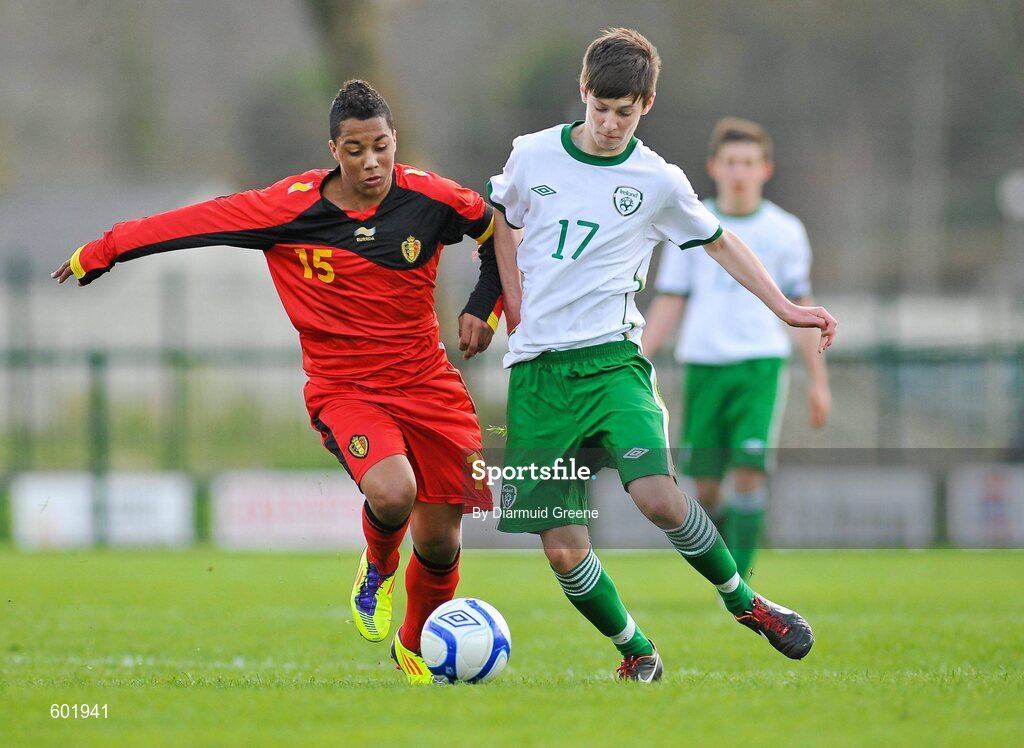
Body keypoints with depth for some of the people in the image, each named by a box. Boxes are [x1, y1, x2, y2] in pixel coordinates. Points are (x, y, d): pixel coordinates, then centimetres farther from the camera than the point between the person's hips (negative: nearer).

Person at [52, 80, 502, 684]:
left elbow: (501, 231, 12)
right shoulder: (291, 207, -13)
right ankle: (377, 567, 6)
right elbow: (196, 222, -4)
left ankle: (418, 648, 33)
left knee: (439, 540, 1)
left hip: (427, 384, 3)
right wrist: (99, 255, 3)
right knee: (392, 493, -31)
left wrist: (484, 310, 4)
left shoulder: (429, 198, -7)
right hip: (345, 389, -3)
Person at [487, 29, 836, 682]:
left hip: (610, 358, -2)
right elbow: (503, 221, 24)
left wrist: (785, 308, 9)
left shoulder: (658, 182, 2)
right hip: (535, 367, 2)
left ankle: (742, 599, -2)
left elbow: (721, 243, 16)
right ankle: (637, 653, 17)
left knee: (658, 496, -26)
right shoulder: (532, 156, 5)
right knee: (563, 548, -4)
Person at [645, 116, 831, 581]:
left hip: (760, 362, -1)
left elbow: (800, 307, 12)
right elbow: (669, 303, 10)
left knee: (749, 469, -17)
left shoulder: (784, 231, 6)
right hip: (704, 363, 1)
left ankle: (738, 581, -12)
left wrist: (818, 381, 11)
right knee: (705, 486, -2)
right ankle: (724, 557, 22)